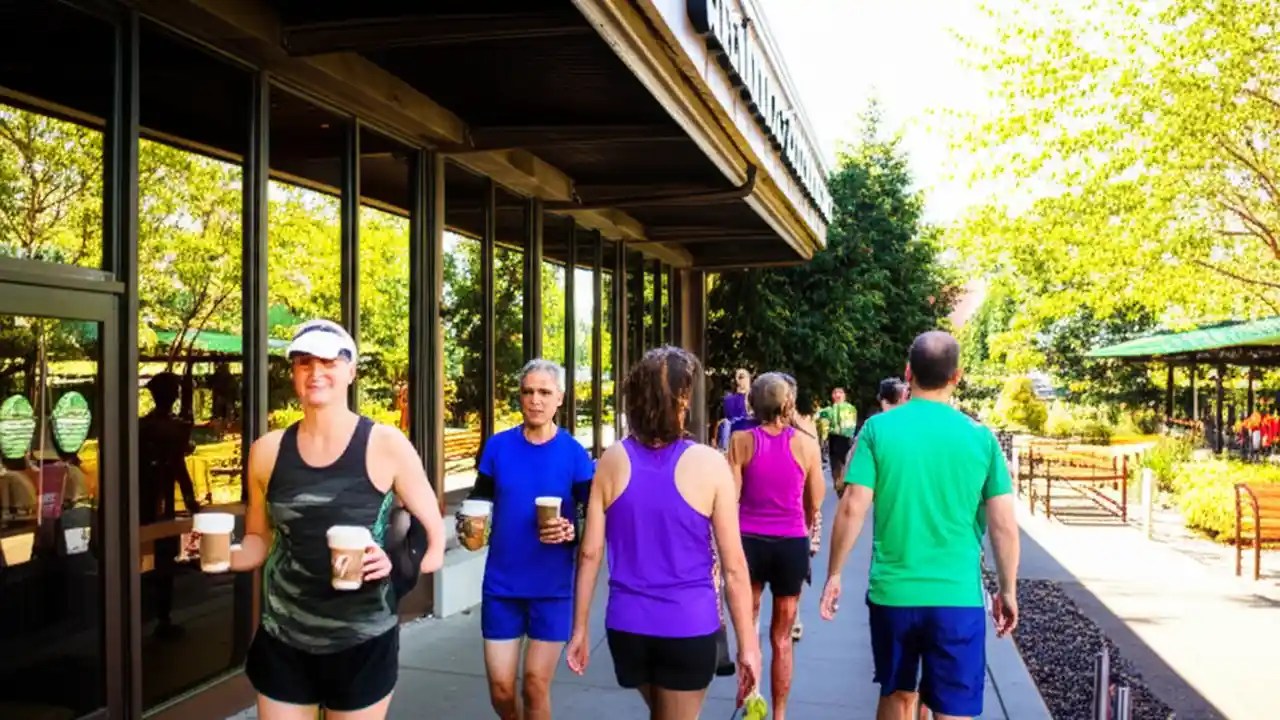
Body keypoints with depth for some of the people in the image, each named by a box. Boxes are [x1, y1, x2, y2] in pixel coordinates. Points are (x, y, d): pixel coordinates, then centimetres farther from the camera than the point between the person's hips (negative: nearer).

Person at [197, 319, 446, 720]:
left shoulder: (386, 445, -8)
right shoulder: (267, 451, 0)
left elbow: (434, 535, -2)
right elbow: (259, 542, 11)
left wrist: (395, 562, -21)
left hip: (363, 642, -2)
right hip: (282, 642, 2)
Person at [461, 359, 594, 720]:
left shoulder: (574, 453, -7)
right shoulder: (498, 446, -2)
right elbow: (479, 501, 9)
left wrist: (572, 532, -22)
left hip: (552, 588, -2)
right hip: (501, 584, 2)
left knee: (536, 686, 5)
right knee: (500, 688, 9)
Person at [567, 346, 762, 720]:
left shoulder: (611, 460, -5)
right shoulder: (710, 464, -12)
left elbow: (590, 554, -1)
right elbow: (733, 566, -10)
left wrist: (580, 629, 9)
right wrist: (747, 643, -1)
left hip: (626, 625, 3)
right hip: (688, 627, -3)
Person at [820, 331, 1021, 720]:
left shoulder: (878, 428, -5)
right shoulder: (980, 437, -3)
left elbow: (852, 510, -8)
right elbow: (1004, 526, -2)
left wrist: (834, 574, 4)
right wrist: (1008, 590, 11)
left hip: (892, 591, 1)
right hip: (958, 596, -1)